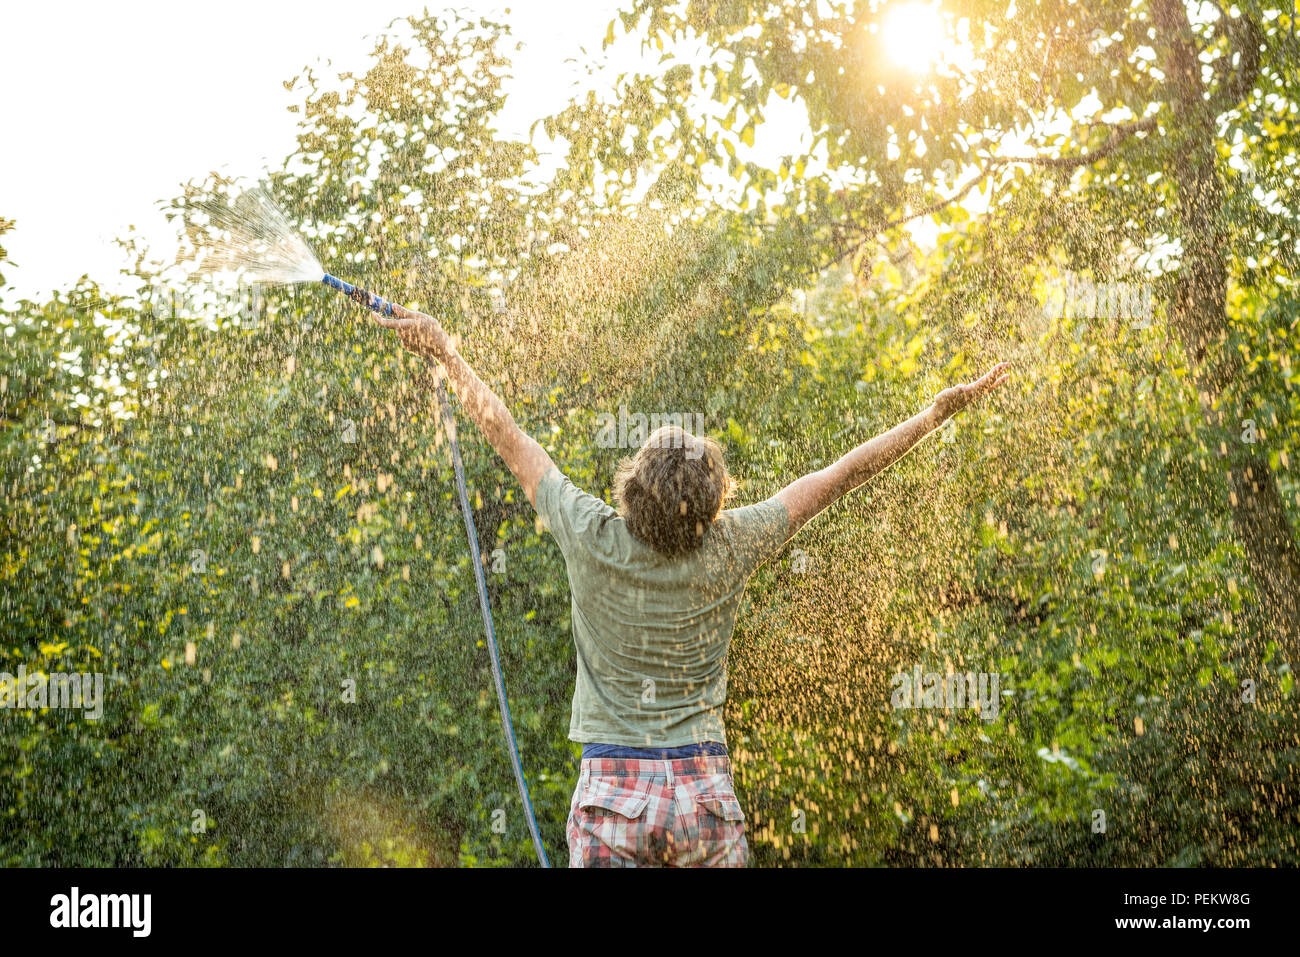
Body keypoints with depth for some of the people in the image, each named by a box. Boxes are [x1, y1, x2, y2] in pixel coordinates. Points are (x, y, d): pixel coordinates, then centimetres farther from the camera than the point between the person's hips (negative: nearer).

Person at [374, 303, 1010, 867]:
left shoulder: (594, 540, -9)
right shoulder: (728, 549, -7)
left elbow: (508, 438, 1)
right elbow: (841, 475, 0)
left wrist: (445, 354, 13)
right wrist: (942, 410, 9)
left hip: (611, 791, -1)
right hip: (703, 791, 1)